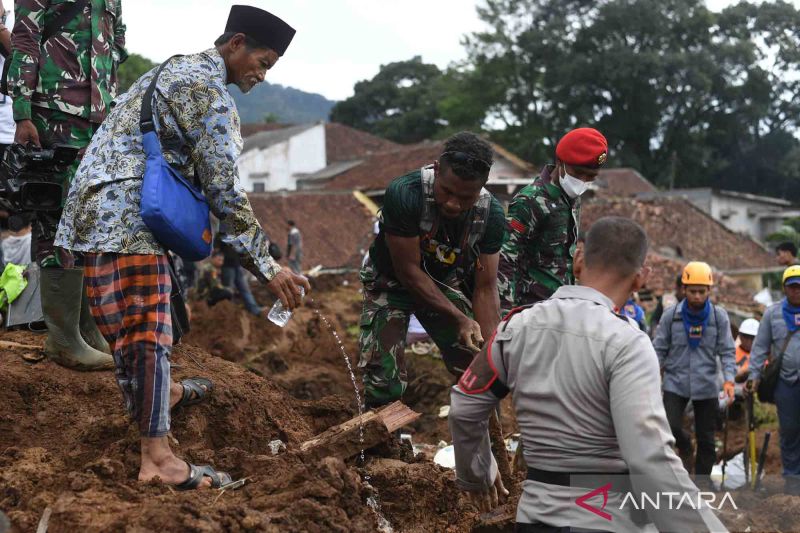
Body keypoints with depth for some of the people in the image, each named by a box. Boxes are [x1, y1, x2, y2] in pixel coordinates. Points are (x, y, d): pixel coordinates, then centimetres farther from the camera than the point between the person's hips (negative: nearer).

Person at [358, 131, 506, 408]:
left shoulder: (491, 215, -21)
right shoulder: (404, 194, -34)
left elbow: (485, 289, -14)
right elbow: (408, 271, -26)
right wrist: (459, 319, -29)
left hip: (444, 284, 4)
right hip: (392, 282, -4)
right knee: (385, 386, -15)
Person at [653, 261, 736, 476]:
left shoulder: (719, 316, -2)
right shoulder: (671, 315, -3)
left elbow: (727, 351, -1)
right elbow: (659, 349, 2)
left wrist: (729, 379, -15)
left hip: (707, 386, 1)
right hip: (675, 383, -1)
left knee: (706, 441, 6)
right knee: (670, 426, -16)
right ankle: (684, 446, 19)